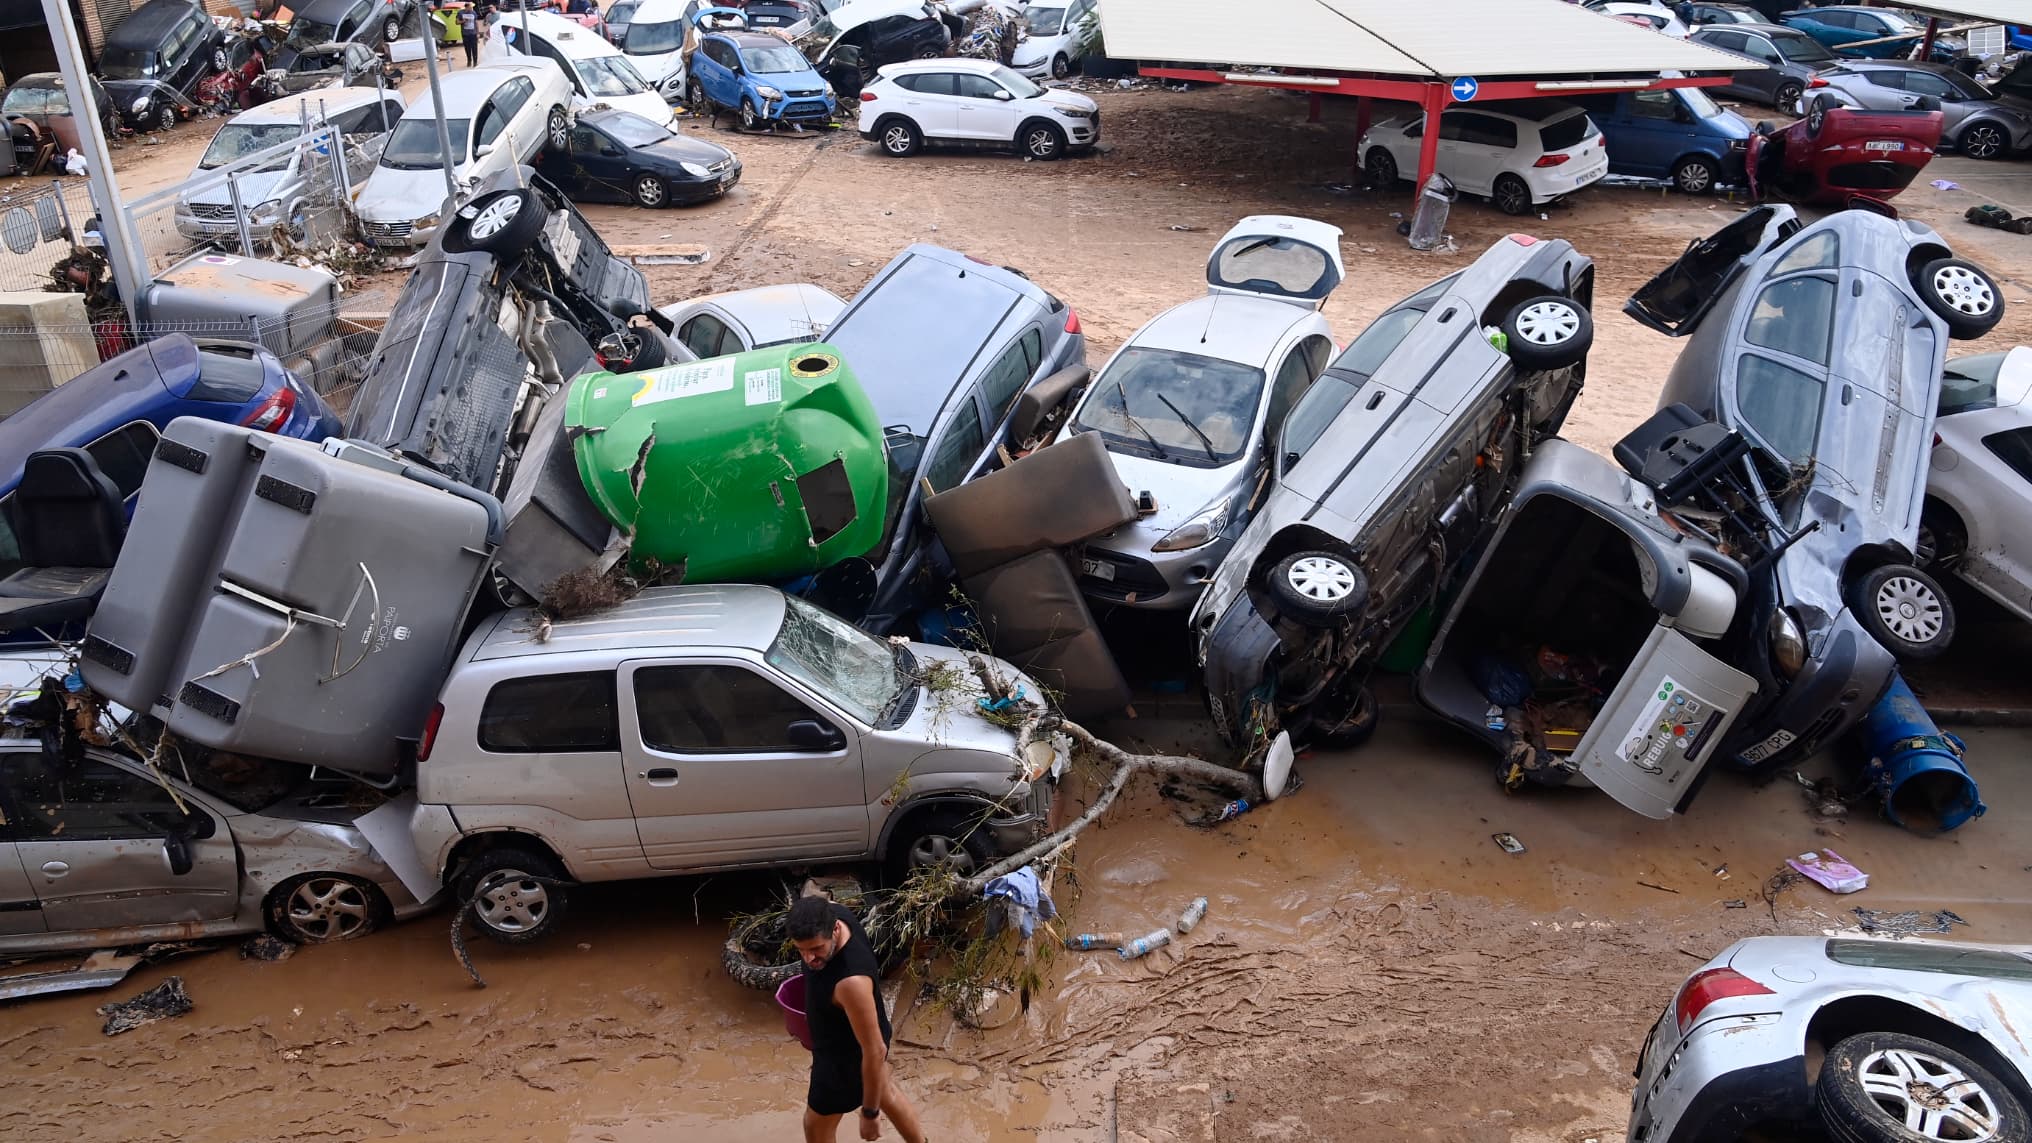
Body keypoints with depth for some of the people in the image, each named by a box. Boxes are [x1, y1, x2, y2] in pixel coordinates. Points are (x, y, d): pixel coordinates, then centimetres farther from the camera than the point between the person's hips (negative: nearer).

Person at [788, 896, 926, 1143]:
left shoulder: (852, 981, -46)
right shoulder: (833, 913, -24)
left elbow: (875, 1050, -35)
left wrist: (870, 1113, -23)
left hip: (848, 1057, -8)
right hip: (859, 1031, 8)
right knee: (885, 1092, 34)